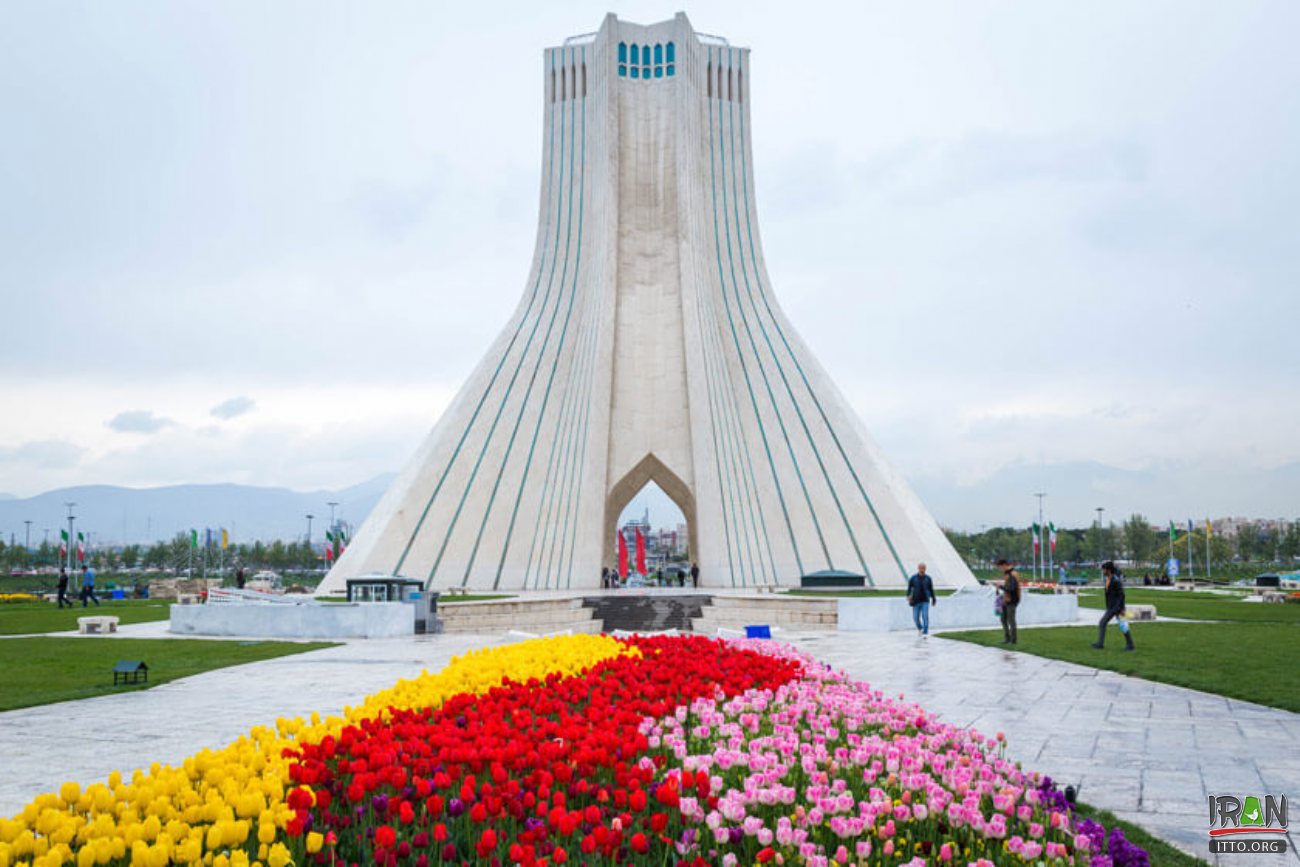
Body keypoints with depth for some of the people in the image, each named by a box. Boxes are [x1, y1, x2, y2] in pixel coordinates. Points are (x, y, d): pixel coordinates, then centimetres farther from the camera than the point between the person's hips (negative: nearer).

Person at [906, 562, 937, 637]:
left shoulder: (928, 578, 1)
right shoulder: (913, 578, -3)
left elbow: (931, 589, 10)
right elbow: (909, 588, -5)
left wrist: (933, 599, 14)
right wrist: (908, 596, -23)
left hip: (925, 601, 0)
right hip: (916, 602, 0)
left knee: (925, 616, -15)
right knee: (916, 617, 5)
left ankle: (925, 633, -16)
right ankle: (920, 628, 36)